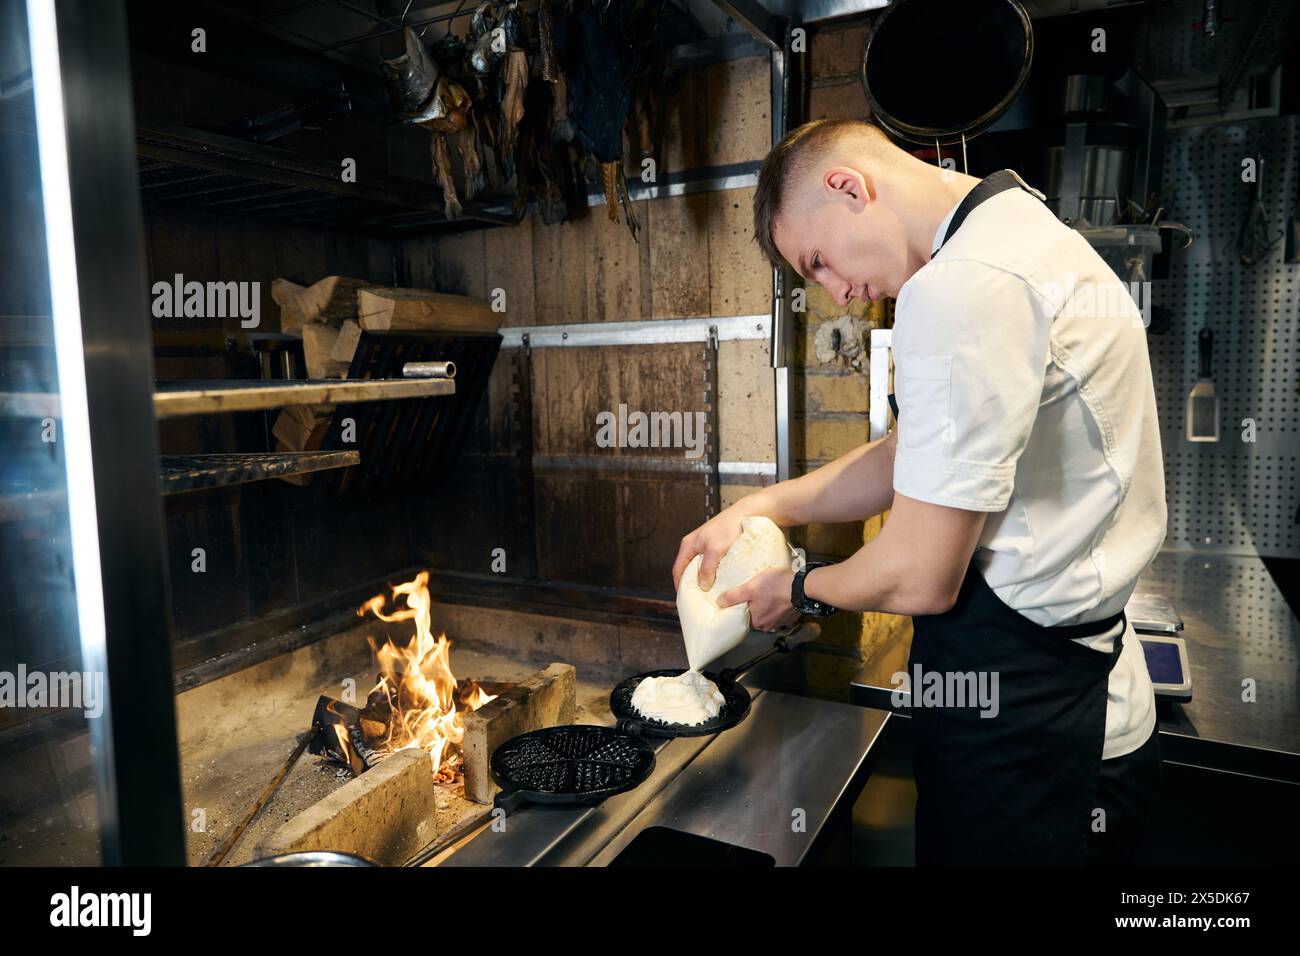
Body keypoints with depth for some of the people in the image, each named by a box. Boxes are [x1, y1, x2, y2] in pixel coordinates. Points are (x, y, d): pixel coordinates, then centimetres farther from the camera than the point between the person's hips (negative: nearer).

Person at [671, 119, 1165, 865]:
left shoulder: (961, 289, -25)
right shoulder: (1026, 230, 9)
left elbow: (920, 578, -22)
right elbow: (912, 459, 13)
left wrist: (799, 592, -2)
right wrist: (760, 507, 6)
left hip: (1021, 728, -9)